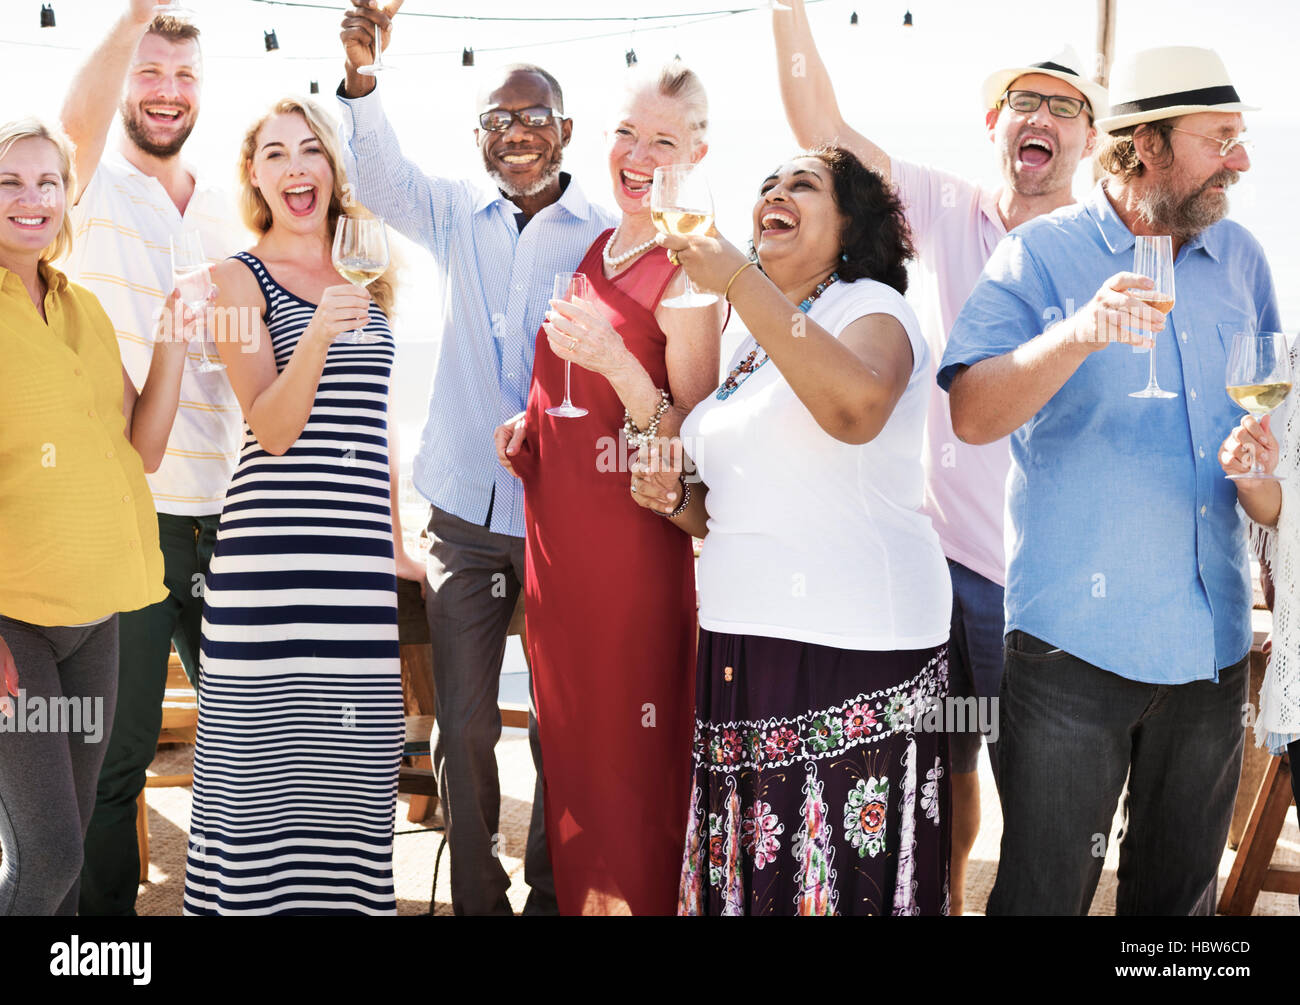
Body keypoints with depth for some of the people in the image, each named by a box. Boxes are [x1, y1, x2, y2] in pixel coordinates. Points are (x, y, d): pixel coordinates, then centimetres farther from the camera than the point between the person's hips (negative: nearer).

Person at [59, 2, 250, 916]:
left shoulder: (228, 218, 16)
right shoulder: (93, 190, 2)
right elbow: (79, 120, -23)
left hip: (220, 511, 5)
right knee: (115, 748, 1)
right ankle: (105, 908, 16)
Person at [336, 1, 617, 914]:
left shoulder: (607, 237, -2)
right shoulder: (458, 214, 8)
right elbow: (379, 177, -6)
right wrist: (362, 75, -22)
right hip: (467, 515, 2)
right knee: (464, 727, 6)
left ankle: (554, 898, 22)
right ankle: (477, 899, 19)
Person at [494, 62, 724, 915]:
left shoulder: (687, 276, -13)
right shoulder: (597, 250, 11)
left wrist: (615, 362, -30)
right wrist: (530, 429, 7)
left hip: (635, 549, -8)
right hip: (556, 538, 8)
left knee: (632, 766, 1)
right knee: (569, 749, 16)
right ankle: (578, 897, 30)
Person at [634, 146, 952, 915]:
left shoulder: (870, 308, -4)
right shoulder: (754, 345, 19)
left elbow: (856, 407, -30)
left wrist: (740, 281, -29)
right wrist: (679, 500, 7)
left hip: (851, 650, -7)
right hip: (744, 648, 8)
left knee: (839, 878, -4)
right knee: (751, 878, 9)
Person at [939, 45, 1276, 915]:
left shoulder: (1240, 258, 11)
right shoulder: (1043, 254, -4)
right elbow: (972, 414, -17)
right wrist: (1078, 334, -30)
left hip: (1213, 641, 5)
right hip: (1076, 639, -5)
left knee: (1181, 891, 16)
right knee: (1043, 890, 1)